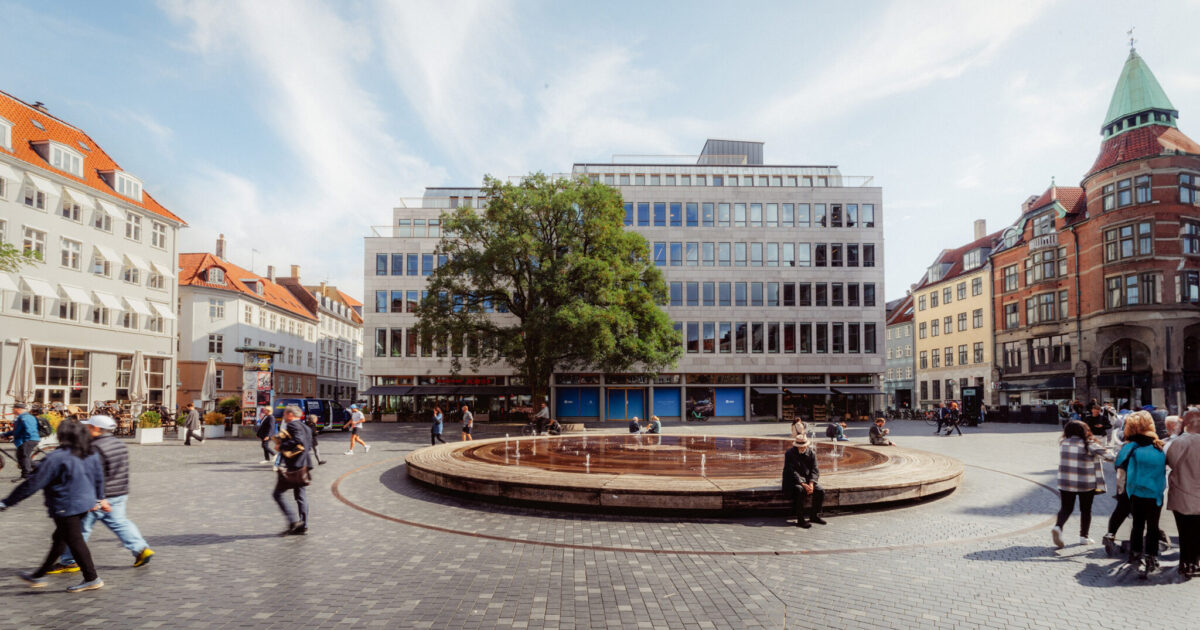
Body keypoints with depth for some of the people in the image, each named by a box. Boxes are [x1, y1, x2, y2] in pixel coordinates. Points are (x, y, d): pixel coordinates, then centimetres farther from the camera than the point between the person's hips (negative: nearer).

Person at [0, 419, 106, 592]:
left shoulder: (57, 458, -19)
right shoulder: (91, 454, 3)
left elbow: (34, 483, -17)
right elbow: (99, 477, 14)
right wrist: (99, 498, 29)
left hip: (66, 506, -9)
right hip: (85, 503, 9)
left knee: (75, 541, 1)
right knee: (60, 539, 20)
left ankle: (91, 579, 8)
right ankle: (38, 576, 35)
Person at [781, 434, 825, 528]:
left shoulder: (811, 453, 4)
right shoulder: (789, 454, -10)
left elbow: (814, 470, 0)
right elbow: (792, 472, -17)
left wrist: (811, 483, -18)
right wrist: (803, 484, -27)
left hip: (808, 480, 5)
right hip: (793, 481, -5)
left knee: (820, 491, -18)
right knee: (800, 491, -35)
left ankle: (814, 516, 0)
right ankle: (800, 520, -27)